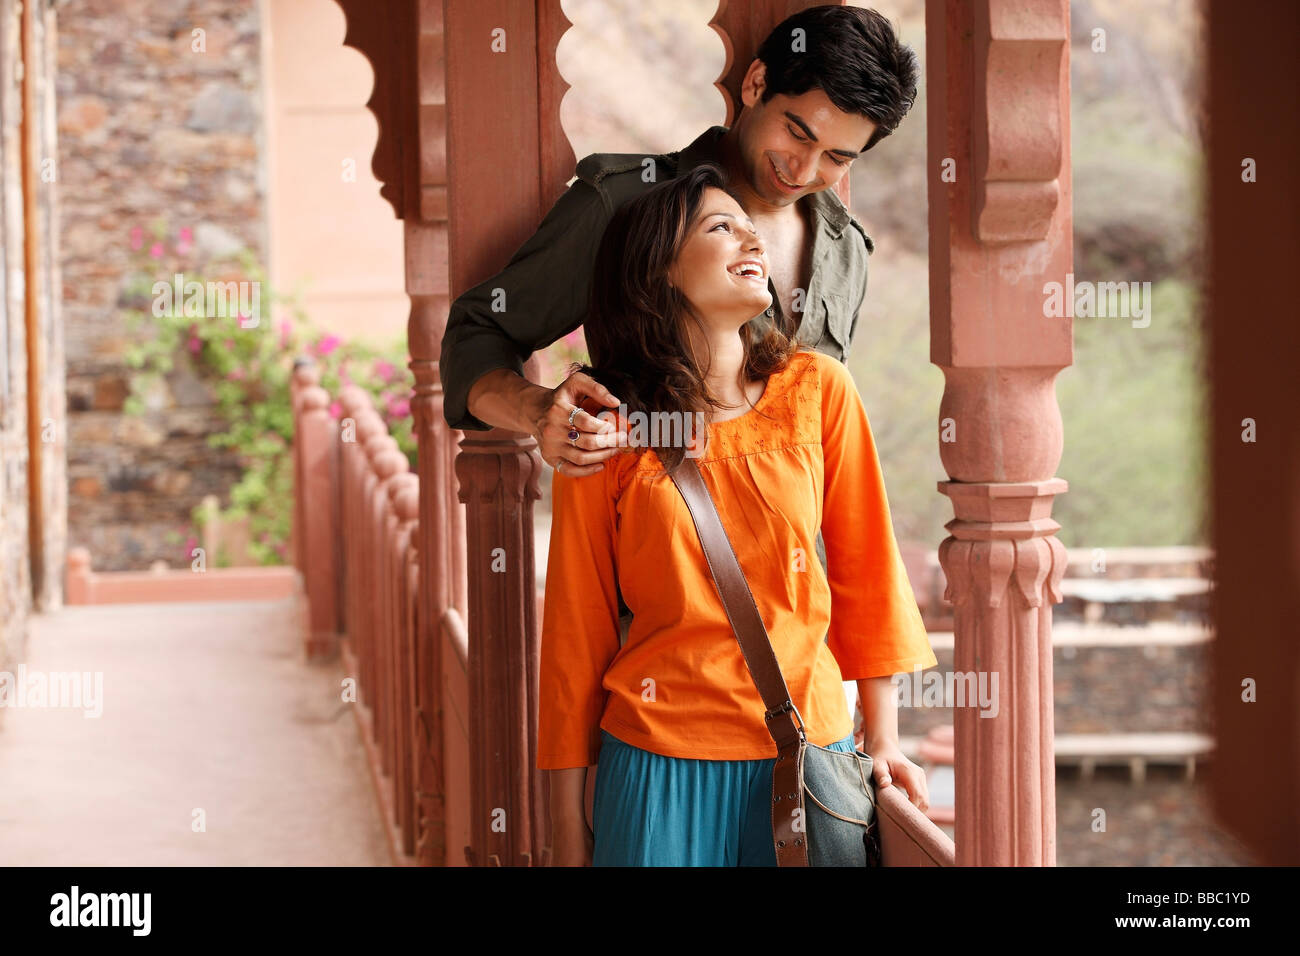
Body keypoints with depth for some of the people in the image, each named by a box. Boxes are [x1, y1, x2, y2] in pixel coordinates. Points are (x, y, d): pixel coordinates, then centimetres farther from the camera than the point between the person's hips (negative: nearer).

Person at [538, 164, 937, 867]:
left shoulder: (818, 388, 1)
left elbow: (864, 569, 8)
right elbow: (576, 625, 1)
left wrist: (883, 738, 6)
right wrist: (568, 826, 2)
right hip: (661, 760, -2)